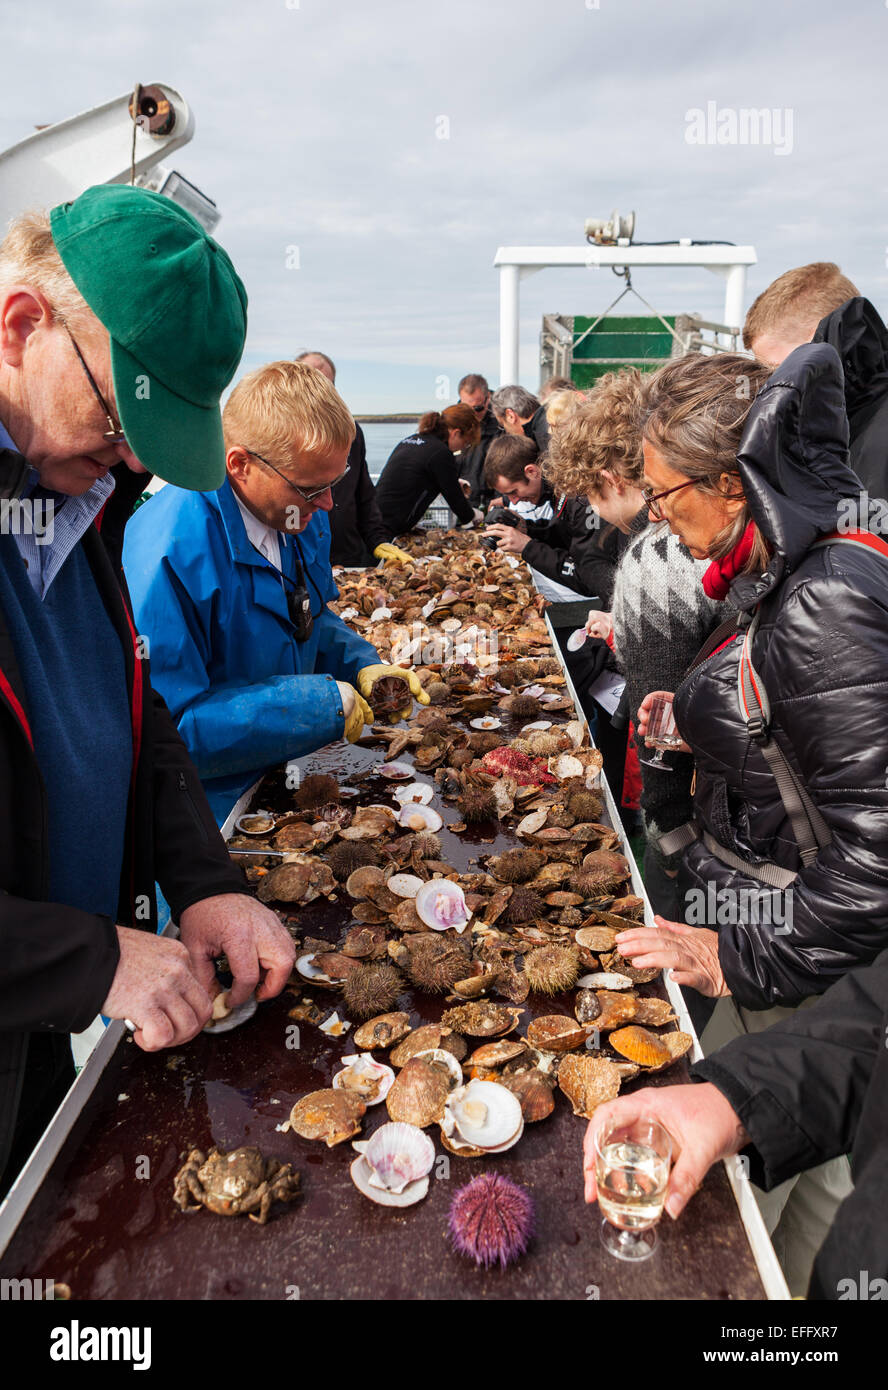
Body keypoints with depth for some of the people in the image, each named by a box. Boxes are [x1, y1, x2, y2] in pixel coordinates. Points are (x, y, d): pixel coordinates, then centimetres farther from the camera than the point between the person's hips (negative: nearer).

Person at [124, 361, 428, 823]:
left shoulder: (303, 516, 1)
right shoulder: (172, 551, -28)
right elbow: (164, 726, -30)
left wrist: (361, 665, -1)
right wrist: (320, 704, -29)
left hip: (285, 778, 7)